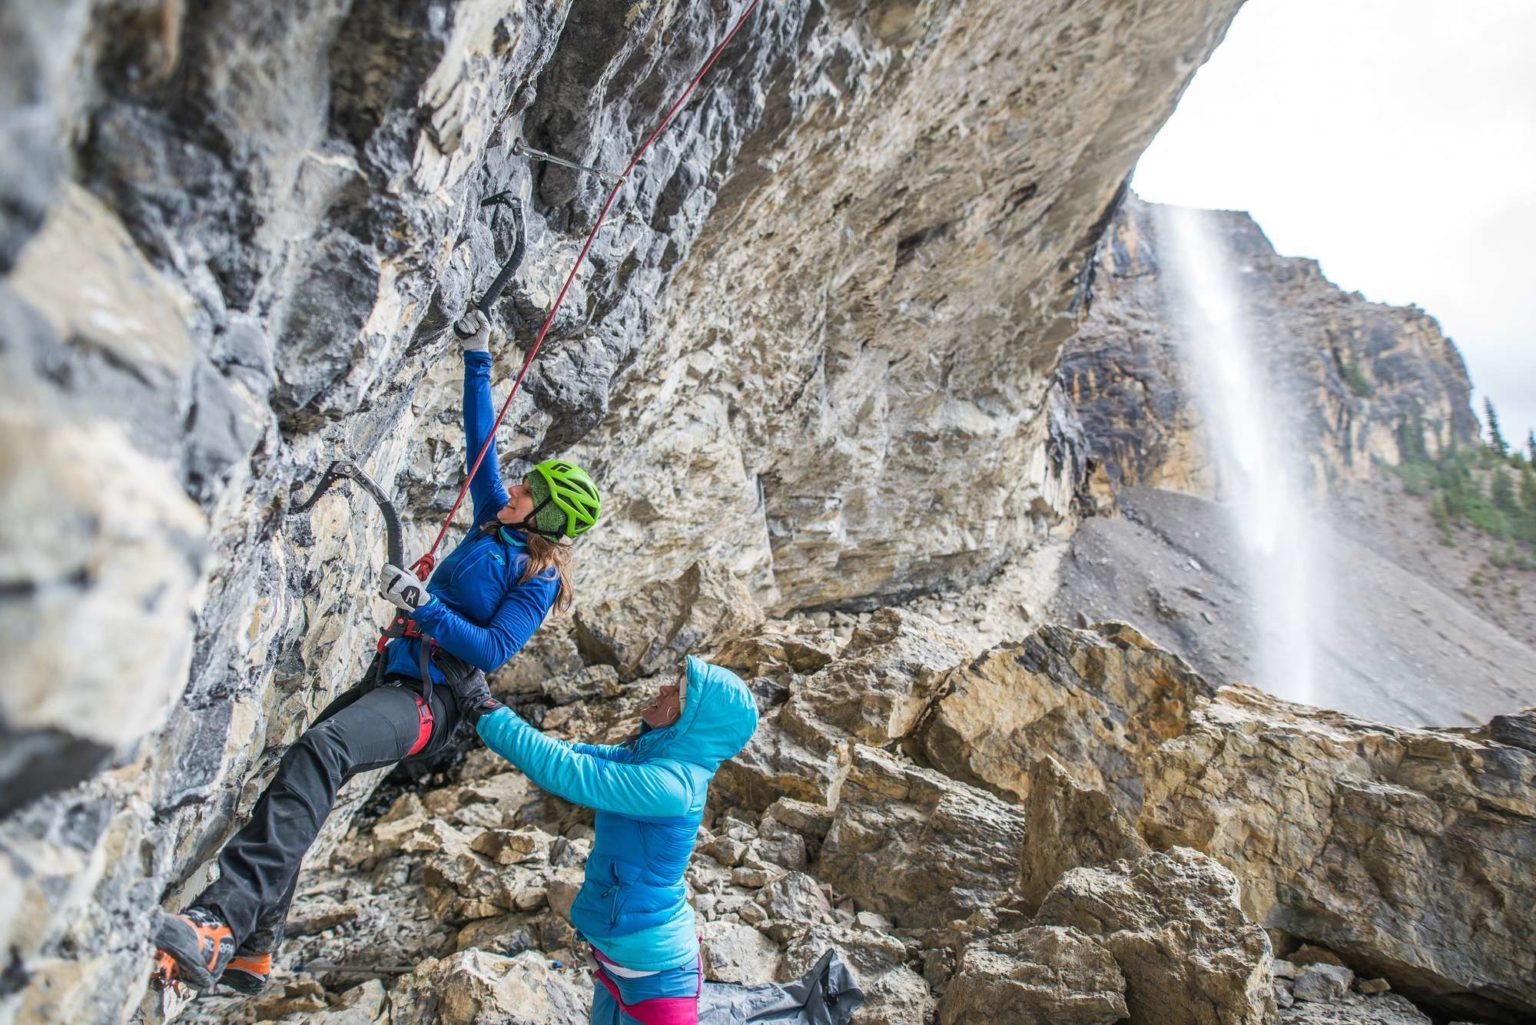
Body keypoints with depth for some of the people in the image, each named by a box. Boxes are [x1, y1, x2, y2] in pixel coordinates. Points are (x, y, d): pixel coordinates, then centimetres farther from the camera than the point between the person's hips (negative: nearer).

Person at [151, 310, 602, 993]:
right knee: (300, 771, 3)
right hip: (391, 675, 9)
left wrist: (424, 607, -23)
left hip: (430, 700, -9)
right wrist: (477, 359, 15)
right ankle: (253, 954, 13)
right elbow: (479, 439, 18)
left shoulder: (538, 578, -7)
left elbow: (494, 651, -16)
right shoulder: (495, 521, 14)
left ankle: (221, 925, -46)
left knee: (321, 751, -35)